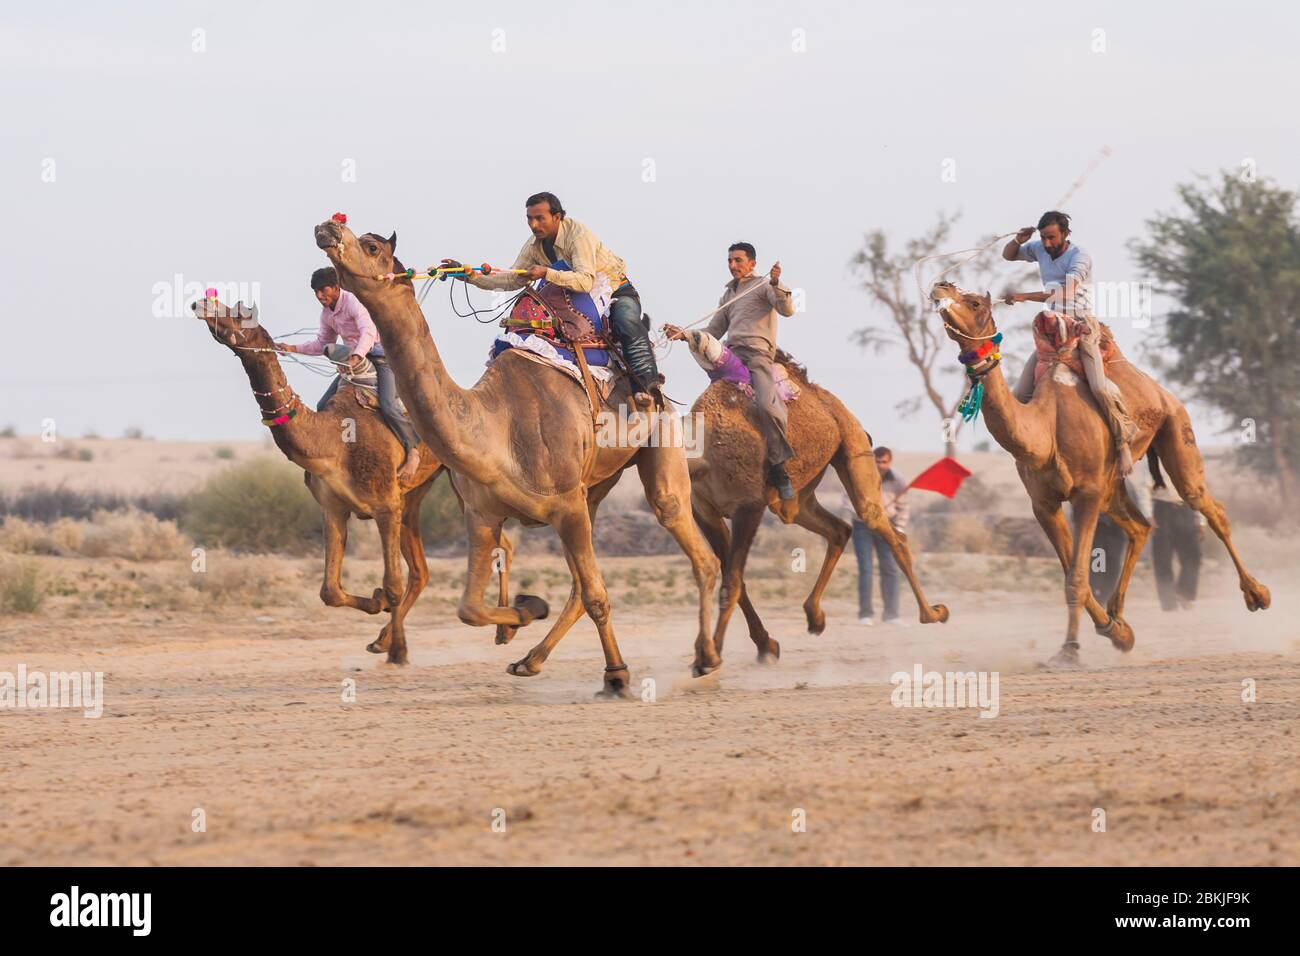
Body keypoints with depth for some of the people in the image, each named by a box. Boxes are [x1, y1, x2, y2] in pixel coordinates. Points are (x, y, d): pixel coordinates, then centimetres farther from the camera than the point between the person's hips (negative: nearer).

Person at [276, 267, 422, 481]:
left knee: (388, 405, -29)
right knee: (324, 406, 0)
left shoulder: (353, 302, -20)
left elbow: (368, 331, -35)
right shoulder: (326, 314, 7)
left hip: (379, 356, -9)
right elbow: (322, 345, 20)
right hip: (354, 360, 9)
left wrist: (356, 357, -51)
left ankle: (413, 452, -18)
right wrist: (294, 349, 5)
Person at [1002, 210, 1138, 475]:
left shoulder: (1079, 256, -16)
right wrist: (1018, 240, -4)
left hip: (1081, 324, -6)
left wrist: (1024, 296, -34)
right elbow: (1008, 255, 20)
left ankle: (1123, 441, -11)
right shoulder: (1040, 249, 4)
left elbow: (1066, 292, -31)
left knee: (1100, 388, -25)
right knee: (1022, 394, -4)